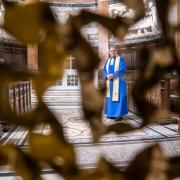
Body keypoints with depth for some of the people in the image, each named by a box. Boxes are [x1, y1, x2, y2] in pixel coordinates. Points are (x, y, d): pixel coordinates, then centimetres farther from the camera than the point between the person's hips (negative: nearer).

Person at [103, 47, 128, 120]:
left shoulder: (121, 58, -3)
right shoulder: (108, 61, 14)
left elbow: (123, 69, -16)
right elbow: (104, 70, 7)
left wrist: (113, 75, -22)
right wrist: (107, 76, -15)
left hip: (118, 82, -6)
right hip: (110, 82, 6)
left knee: (118, 97, -8)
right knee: (111, 97, 7)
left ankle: (120, 115, -3)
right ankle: (112, 113, 16)